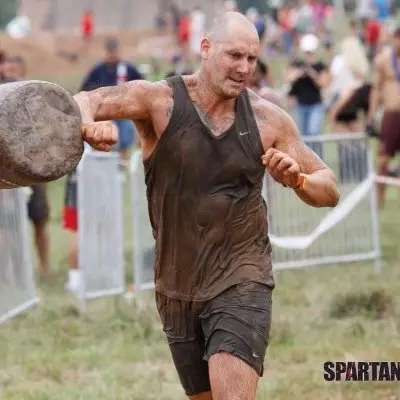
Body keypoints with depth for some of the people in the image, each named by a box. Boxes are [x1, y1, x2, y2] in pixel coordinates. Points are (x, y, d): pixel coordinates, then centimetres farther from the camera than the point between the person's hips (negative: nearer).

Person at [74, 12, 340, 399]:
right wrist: (90, 124, -44)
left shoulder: (268, 119, -3)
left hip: (241, 281, -2)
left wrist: (296, 179, -18)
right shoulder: (160, 101, -7)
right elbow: (82, 103, -21)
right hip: (177, 289, 2)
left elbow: (329, 191, 4)